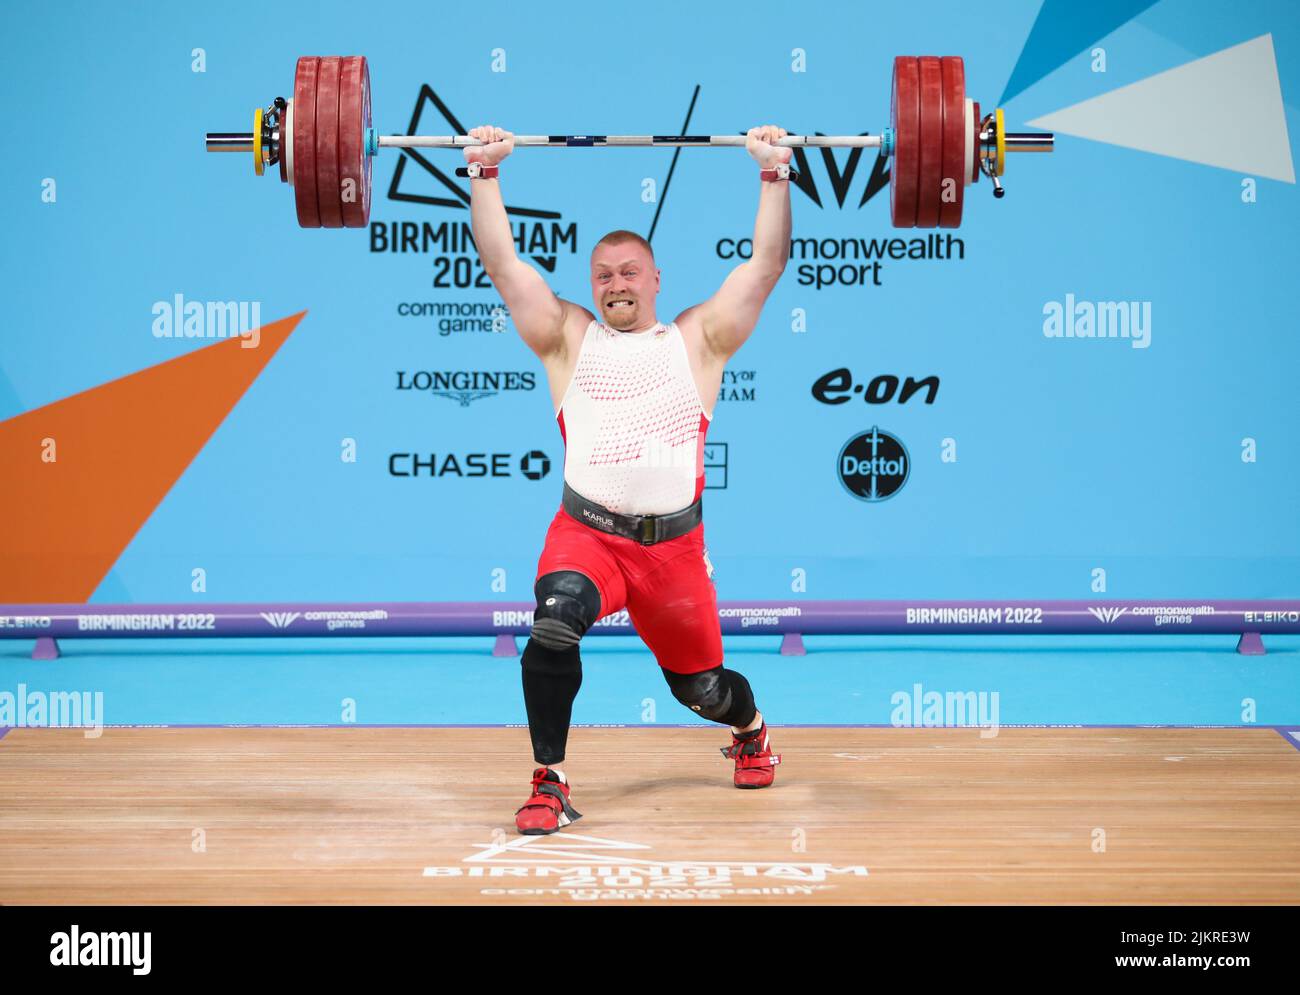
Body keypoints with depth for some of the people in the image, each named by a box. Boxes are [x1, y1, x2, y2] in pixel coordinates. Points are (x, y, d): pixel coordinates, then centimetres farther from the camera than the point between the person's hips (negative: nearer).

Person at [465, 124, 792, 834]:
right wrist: (485, 173, 6)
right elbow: (500, 260, 10)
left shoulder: (698, 340, 11)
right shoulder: (568, 338, 12)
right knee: (553, 627, -32)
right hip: (586, 535, -1)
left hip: (674, 545, 1)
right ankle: (549, 782, -19)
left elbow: (766, 262, 8)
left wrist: (775, 174, 5)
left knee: (702, 687, 13)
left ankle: (751, 729, 50)